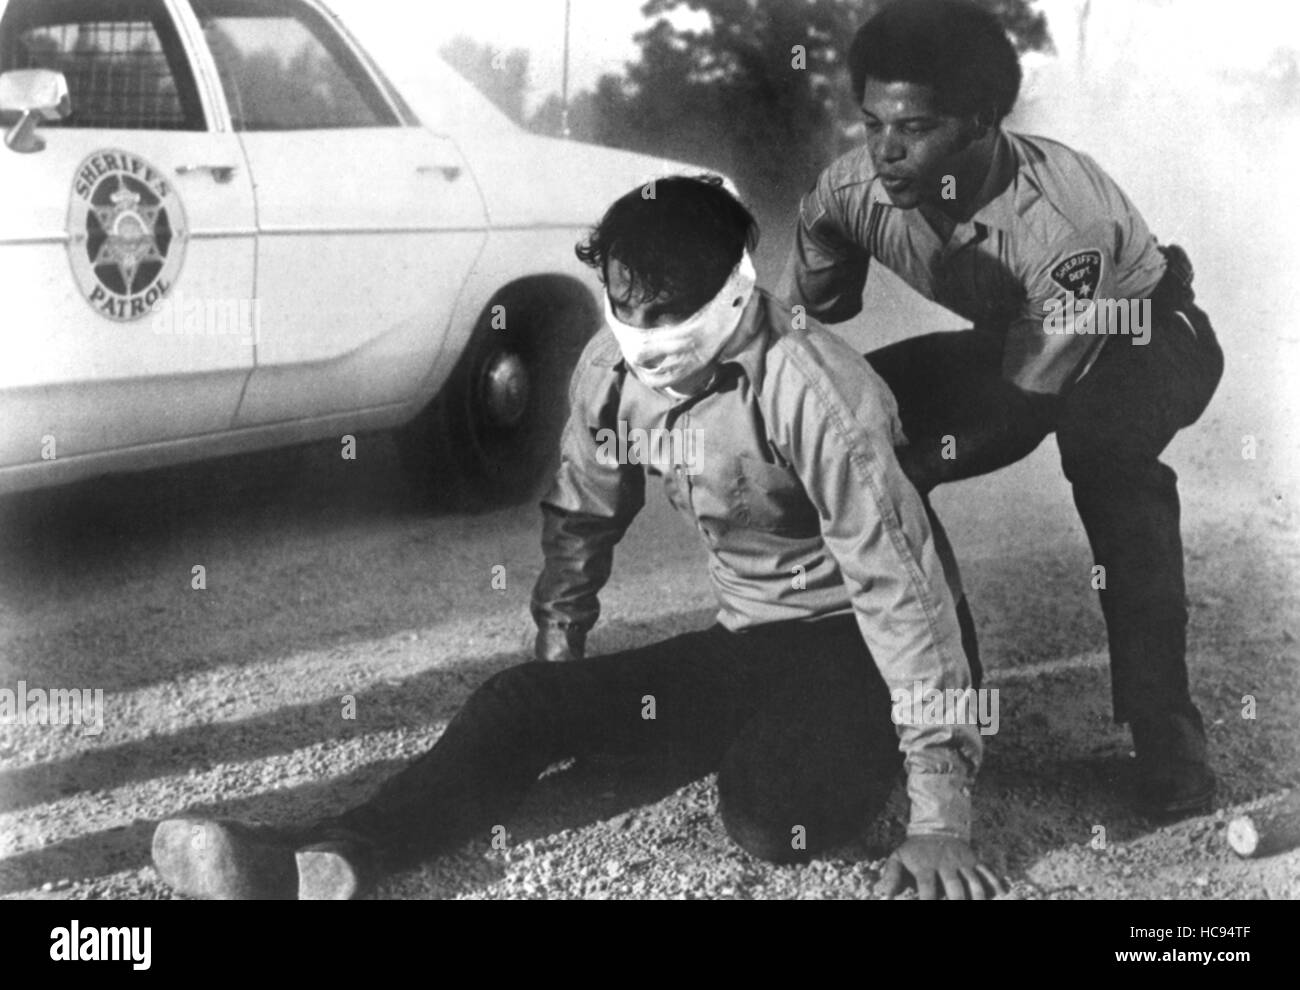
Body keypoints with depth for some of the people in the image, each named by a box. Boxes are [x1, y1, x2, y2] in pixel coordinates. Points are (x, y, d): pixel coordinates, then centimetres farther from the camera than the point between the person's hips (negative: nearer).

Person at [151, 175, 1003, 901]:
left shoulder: (808, 386, -25)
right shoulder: (613, 370, -5)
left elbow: (899, 583, -27)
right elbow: (579, 523, 12)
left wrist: (942, 817, -30)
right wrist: (558, 673, 14)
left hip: (853, 646, -6)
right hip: (749, 645, 6)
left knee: (774, 821, -37)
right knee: (526, 701, -13)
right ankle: (325, 862, -26)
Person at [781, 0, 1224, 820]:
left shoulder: (1062, 223, -39)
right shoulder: (850, 194, -23)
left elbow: (1027, 409, -32)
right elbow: (795, 327, -4)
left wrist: (890, 471, -36)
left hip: (1147, 341, -6)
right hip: (1014, 340, 6)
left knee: (1103, 448, -39)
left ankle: (1165, 732, -28)